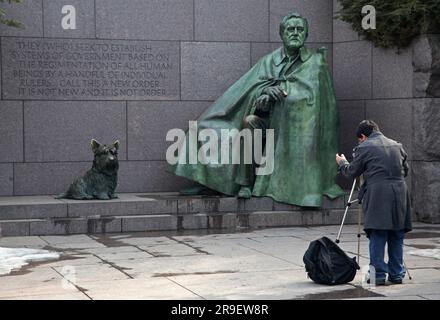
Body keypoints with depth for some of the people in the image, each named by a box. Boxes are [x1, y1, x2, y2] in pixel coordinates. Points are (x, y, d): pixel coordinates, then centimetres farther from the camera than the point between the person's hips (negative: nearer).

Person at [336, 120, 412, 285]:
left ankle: (379, 274, -2)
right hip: (399, 194, 5)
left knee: (377, 237, 0)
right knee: (396, 237, 11)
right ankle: (397, 274, 15)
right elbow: (406, 169, 22)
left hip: (377, 195, -5)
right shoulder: (397, 145, 15)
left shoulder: (364, 148, 0)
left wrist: (342, 163, 25)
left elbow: (352, 172, 6)